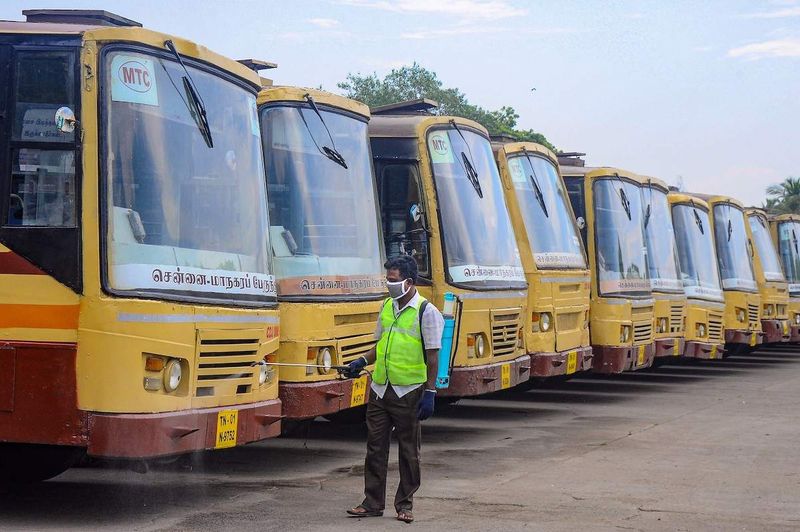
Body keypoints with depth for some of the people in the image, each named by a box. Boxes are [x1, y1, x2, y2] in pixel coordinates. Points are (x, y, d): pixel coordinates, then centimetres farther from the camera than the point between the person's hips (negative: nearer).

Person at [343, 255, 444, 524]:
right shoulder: (387, 307, 11)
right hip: (380, 389, 6)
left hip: (408, 392, -6)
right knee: (375, 446, 7)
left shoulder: (426, 312, -8)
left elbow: (432, 356, -9)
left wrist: (430, 392, -12)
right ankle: (372, 503, 15)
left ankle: (404, 504, 15)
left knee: (408, 450, 5)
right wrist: (362, 362, 6)